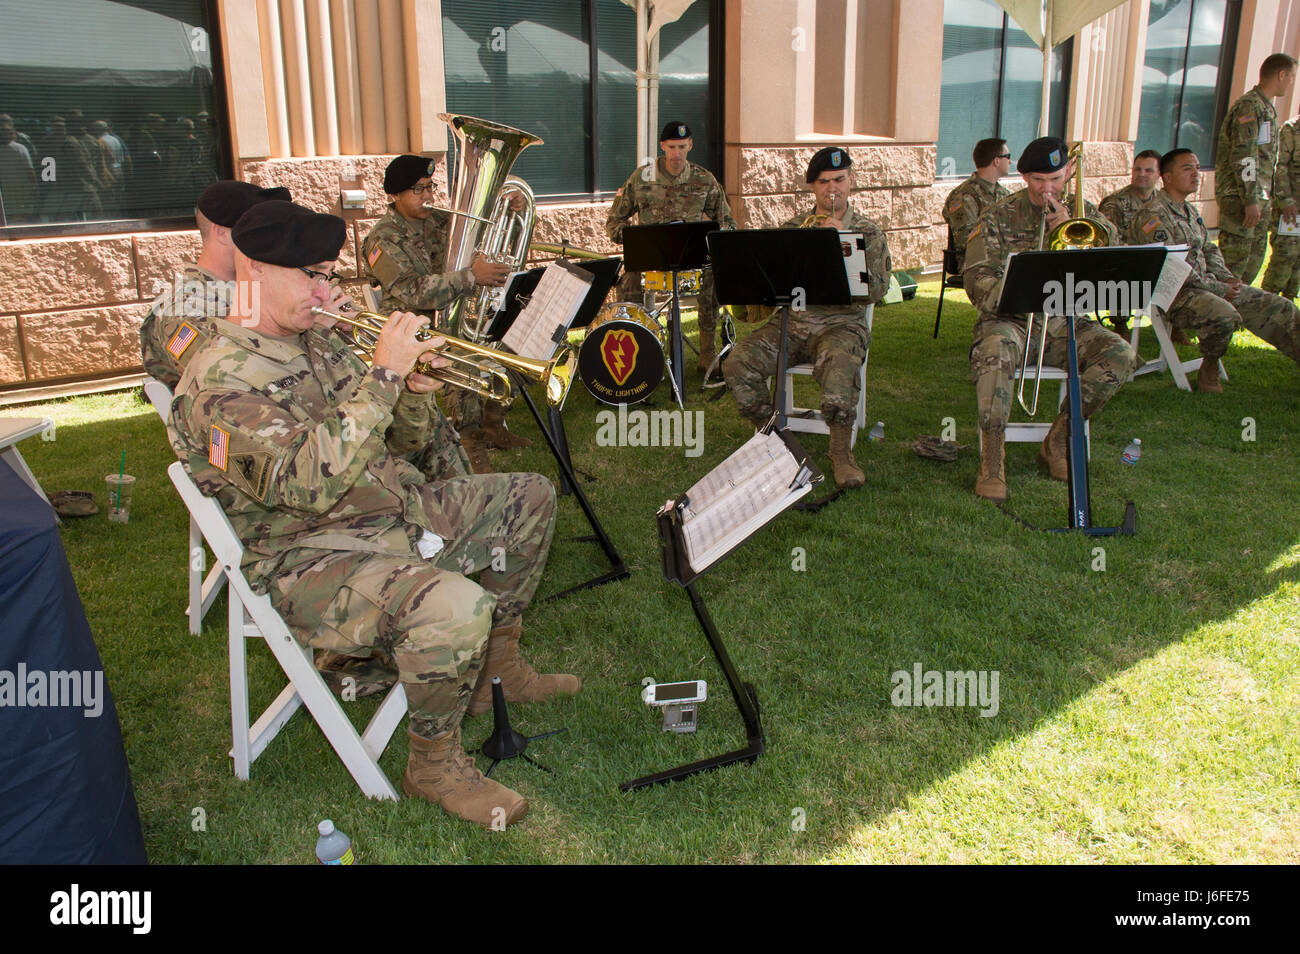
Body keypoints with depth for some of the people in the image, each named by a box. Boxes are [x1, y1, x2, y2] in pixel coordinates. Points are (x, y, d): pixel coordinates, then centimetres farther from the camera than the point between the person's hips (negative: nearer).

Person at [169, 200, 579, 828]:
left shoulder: (313, 337, 8)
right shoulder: (221, 380, -21)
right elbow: (313, 482, -33)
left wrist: (406, 385, -2)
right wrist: (383, 374, -29)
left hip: (395, 510, 10)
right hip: (310, 560, -10)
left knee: (530, 497, 13)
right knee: (456, 605, -37)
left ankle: (497, 669, 22)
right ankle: (434, 765, -9)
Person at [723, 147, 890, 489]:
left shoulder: (868, 233, 6)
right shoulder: (792, 227, 14)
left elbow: (875, 291, -8)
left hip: (841, 323, -3)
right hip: (791, 322, 3)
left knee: (838, 369, -38)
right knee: (737, 364, -20)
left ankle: (841, 452, -19)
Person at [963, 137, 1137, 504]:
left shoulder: (1084, 213, 12)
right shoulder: (1000, 217, 3)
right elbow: (977, 280, -7)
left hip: (1064, 321, 3)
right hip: (1011, 320, -3)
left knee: (1120, 353, -23)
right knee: (993, 352, -38)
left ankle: (1057, 440, -12)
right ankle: (992, 459, -32)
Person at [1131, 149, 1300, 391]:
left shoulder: (1189, 211, 18)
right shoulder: (1153, 215, -13)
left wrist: (1227, 278, 5)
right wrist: (1219, 289, -17)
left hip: (1207, 285, 9)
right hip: (1174, 293, -9)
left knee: (1281, 309, 0)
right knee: (1224, 315, -35)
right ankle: (1209, 369, -11)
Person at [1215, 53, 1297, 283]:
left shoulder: (1266, 107, 21)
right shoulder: (1249, 106, -12)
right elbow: (1243, 158, -20)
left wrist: (1261, 198, 22)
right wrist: (1250, 201, -23)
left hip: (1257, 196, 10)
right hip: (1239, 196, -10)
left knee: (1255, 256, 13)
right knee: (1235, 257, -10)